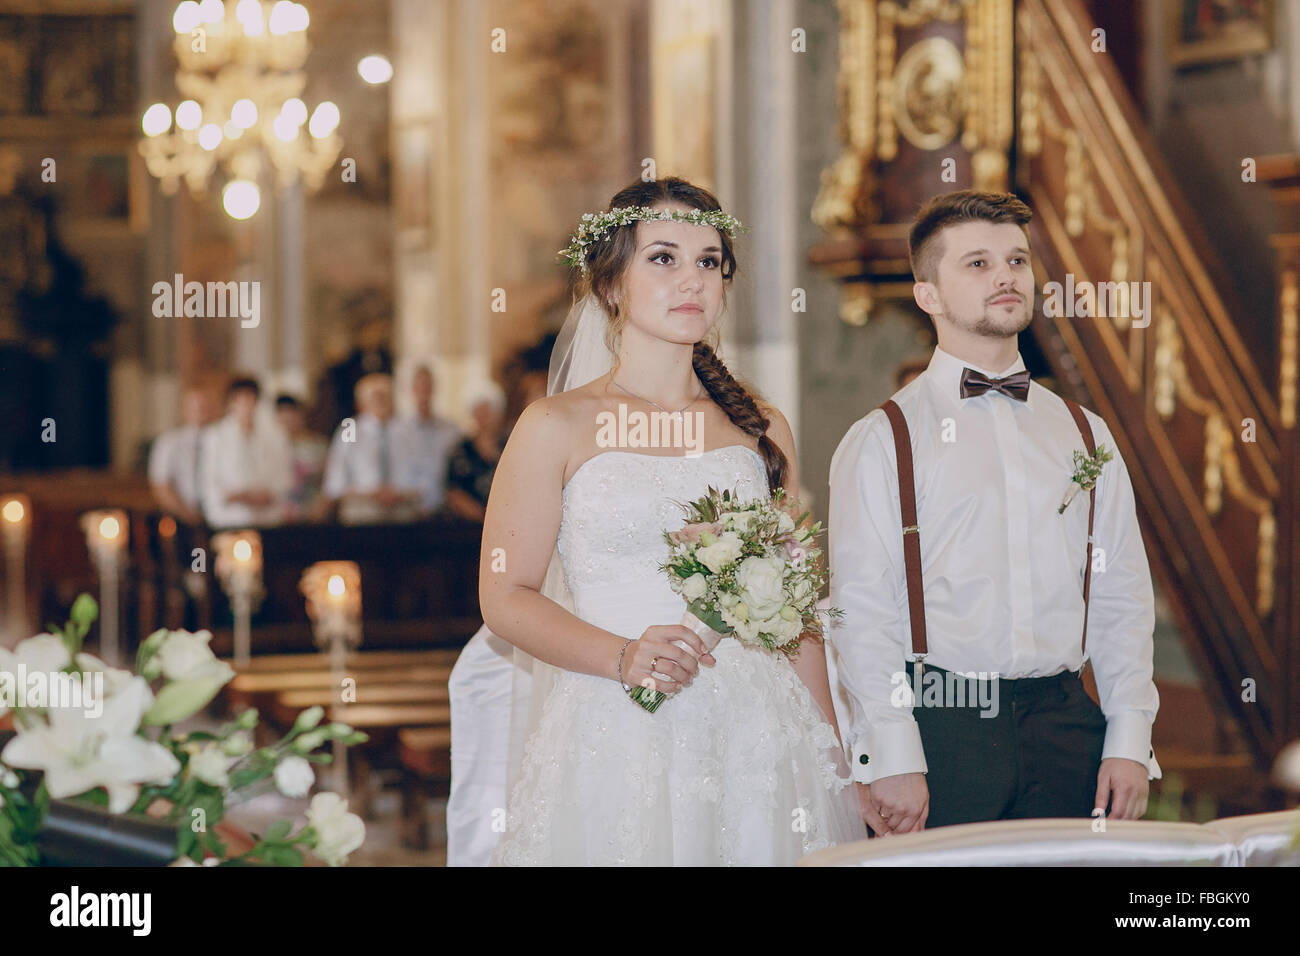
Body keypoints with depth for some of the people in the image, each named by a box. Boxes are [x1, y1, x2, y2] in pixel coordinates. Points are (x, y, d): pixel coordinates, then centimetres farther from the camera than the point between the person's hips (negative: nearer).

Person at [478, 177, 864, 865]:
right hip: (615, 746, -3)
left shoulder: (762, 430, 10)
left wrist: (828, 754, 7)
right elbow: (505, 596, -2)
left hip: (758, 734, 3)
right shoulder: (557, 428, 0)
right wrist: (622, 658, -17)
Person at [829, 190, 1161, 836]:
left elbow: (1121, 600, 12)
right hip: (940, 728, -3)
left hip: (1066, 733, 4)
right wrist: (891, 759, -14)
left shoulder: (1084, 434, 14)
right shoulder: (881, 442, 1)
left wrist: (1130, 743, 3)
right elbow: (861, 610, -6)